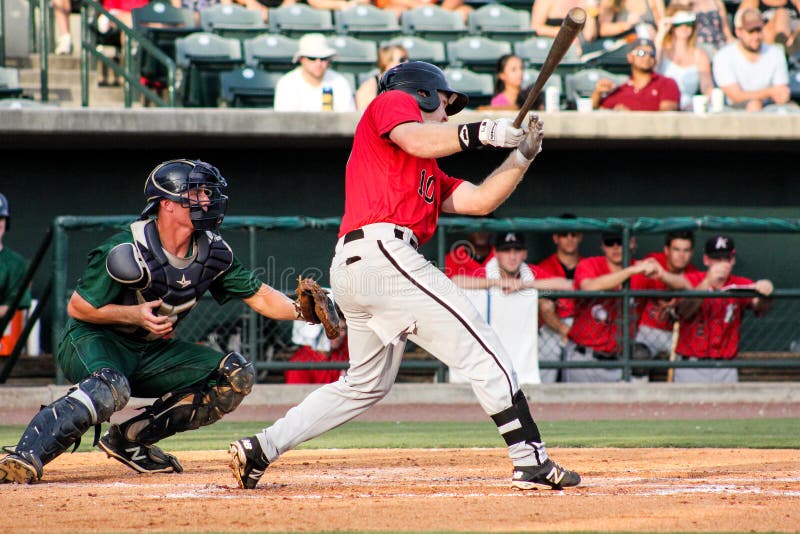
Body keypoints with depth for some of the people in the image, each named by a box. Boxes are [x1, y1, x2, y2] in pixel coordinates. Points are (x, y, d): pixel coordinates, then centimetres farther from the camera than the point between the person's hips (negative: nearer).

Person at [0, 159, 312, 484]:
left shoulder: (212, 252, -4)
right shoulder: (129, 251, -22)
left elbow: (258, 296, 0)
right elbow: (78, 308, -15)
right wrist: (136, 314, -27)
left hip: (151, 351, 7)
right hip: (91, 342, -7)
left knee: (235, 375, -6)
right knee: (111, 389, -39)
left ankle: (131, 440, -6)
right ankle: (27, 455, -38)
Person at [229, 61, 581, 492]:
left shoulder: (431, 174, 32)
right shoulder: (394, 101, 10)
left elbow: (479, 200, 24)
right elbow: (416, 140, -12)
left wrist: (523, 153, 17)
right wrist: (483, 132, -7)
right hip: (382, 251, -10)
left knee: (366, 384, 22)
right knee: (483, 352, -10)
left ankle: (259, 449, 20)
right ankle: (531, 460, -15)